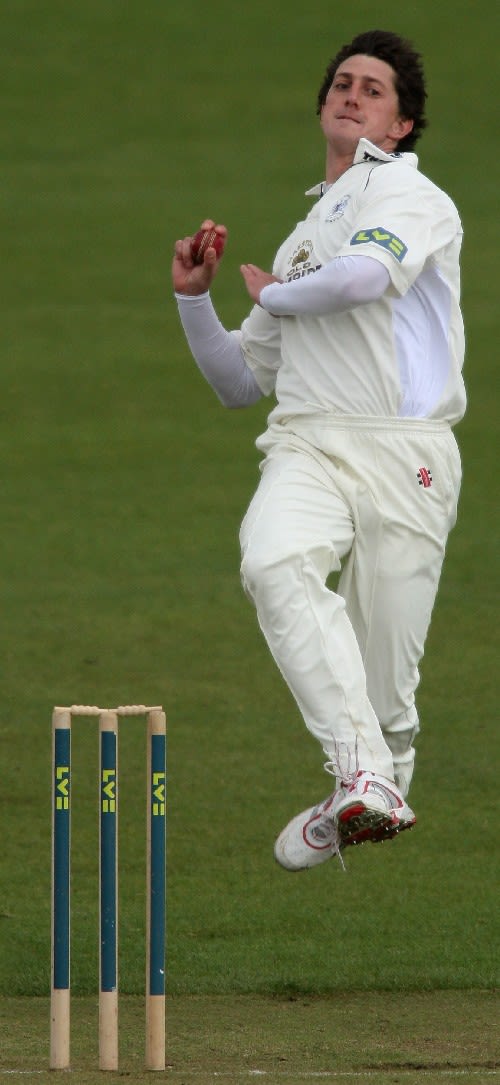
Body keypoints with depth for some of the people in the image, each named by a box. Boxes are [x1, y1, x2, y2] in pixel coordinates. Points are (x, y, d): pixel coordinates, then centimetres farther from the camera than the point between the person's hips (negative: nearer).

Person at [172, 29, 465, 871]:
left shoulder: (409, 194, 7)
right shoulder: (302, 241, 30)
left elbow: (369, 273, -17)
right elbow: (240, 383, 34)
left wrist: (274, 295, 2)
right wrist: (195, 298, 18)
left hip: (404, 453, -5)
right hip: (307, 446, 5)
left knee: (383, 687, -8)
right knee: (275, 564, -31)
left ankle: (375, 788, 21)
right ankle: (364, 778, -37)